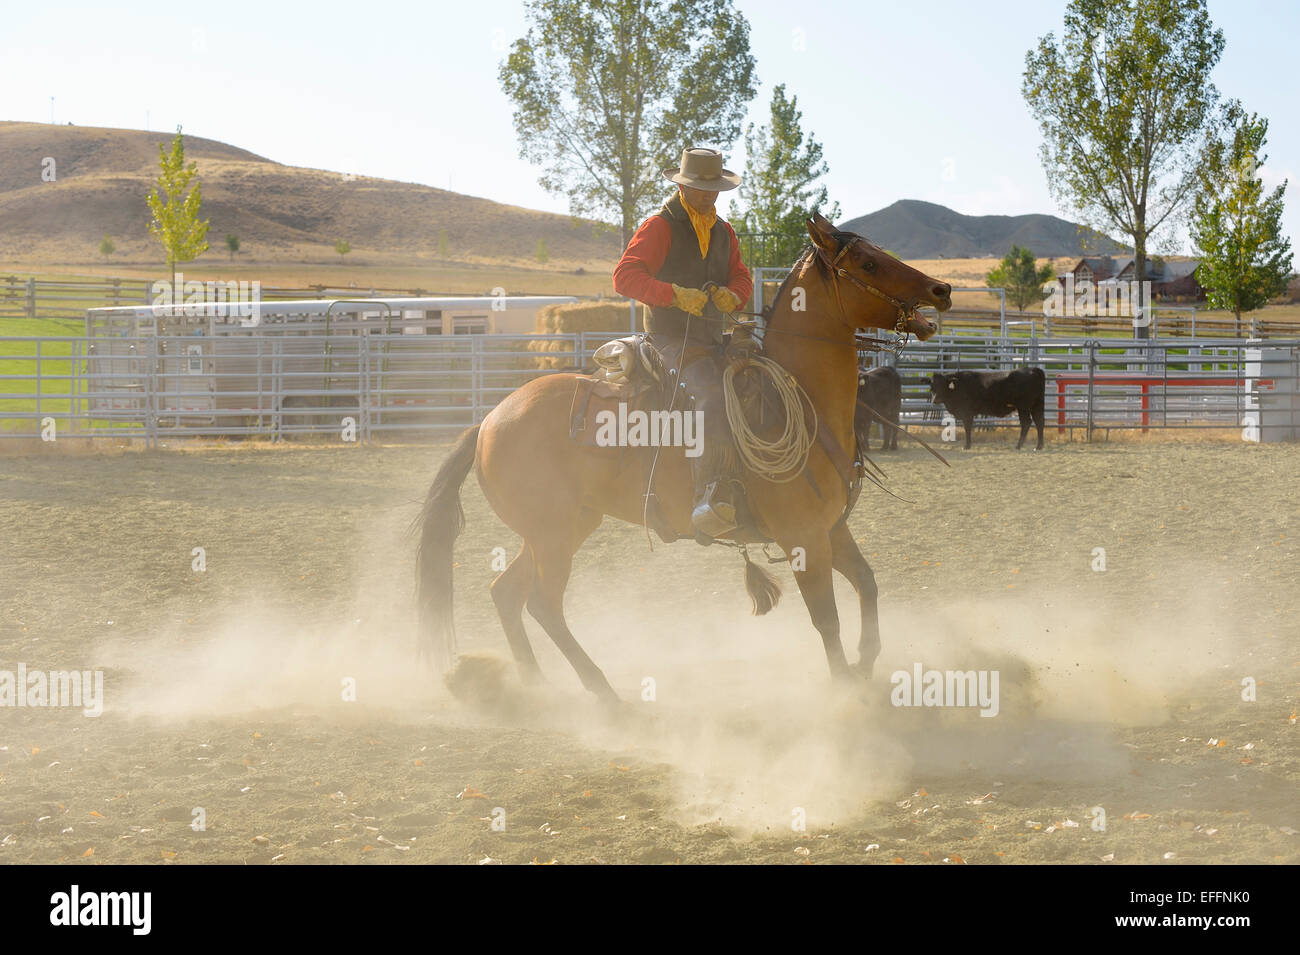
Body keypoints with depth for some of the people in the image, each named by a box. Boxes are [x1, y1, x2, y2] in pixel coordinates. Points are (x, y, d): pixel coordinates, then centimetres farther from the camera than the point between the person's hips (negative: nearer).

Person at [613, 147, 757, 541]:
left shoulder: (723, 231, 19)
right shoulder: (660, 227, -3)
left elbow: (741, 277, 23)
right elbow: (625, 276, -12)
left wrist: (733, 295, -3)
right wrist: (676, 294, -24)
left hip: (714, 338, 8)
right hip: (673, 340, -8)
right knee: (711, 394, -31)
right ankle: (713, 496, -43)